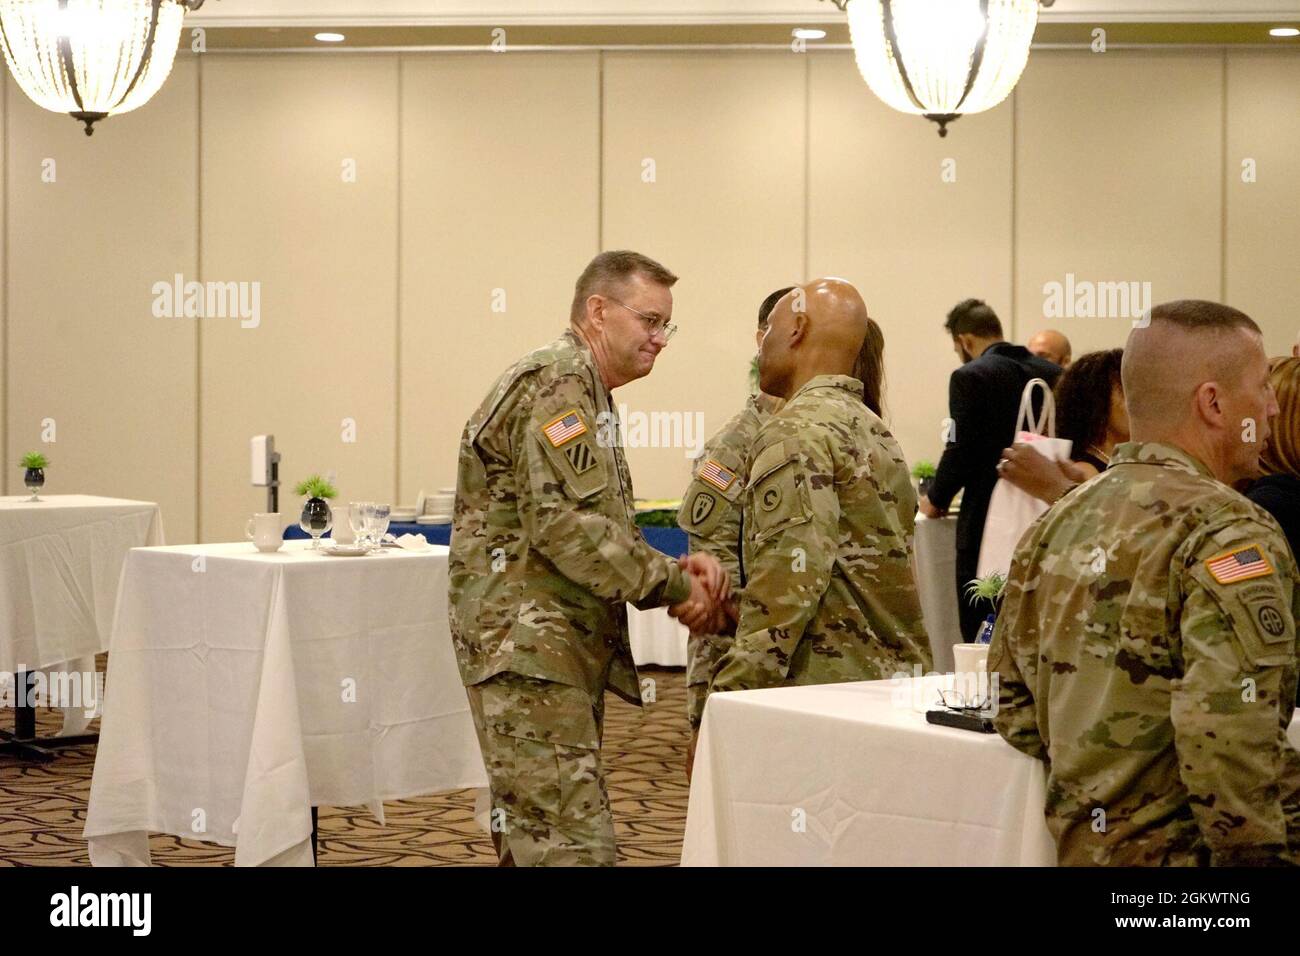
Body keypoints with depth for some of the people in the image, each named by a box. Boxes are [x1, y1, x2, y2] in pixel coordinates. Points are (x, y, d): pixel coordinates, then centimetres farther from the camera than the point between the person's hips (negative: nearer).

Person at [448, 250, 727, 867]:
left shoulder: (584, 390, 23)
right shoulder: (556, 382, -11)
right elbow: (564, 523, -22)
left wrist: (673, 571, 3)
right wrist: (672, 584, -13)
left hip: (564, 650, 11)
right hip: (528, 646, -11)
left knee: (533, 838, 13)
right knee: (575, 844, -15)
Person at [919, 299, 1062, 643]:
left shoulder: (970, 376, -10)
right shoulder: (1053, 374, 7)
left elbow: (961, 450, -14)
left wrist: (936, 499, 2)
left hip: (986, 524, -6)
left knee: (980, 631, -1)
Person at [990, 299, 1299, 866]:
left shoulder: (1056, 524, 9)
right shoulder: (1229, 535, -17)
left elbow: (1012, 702, 13)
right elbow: (1231, 740, -27)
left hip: (1080, 843, 8)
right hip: (1178, 850, -8)